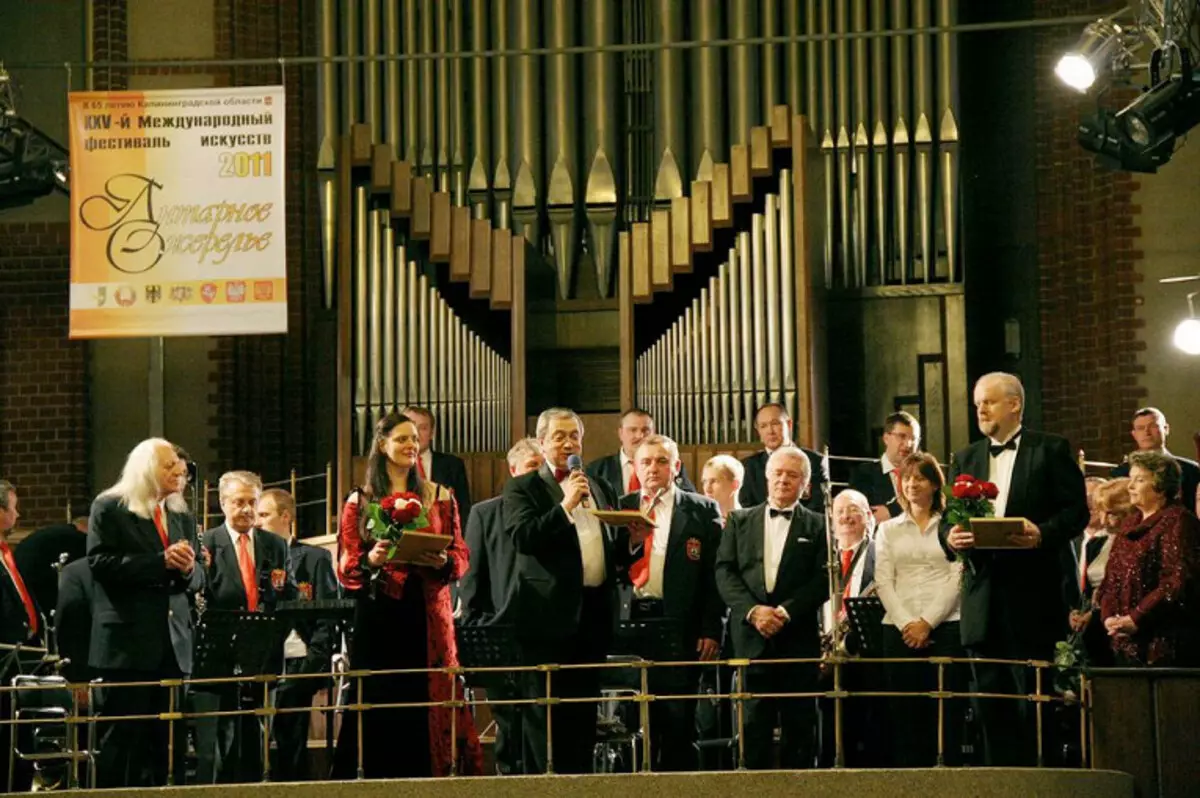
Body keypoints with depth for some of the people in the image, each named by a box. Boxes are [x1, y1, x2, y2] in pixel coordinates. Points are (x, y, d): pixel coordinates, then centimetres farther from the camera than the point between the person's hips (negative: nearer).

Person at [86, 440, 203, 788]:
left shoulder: (183, 517, 18)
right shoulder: (109, 508, 0)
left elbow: (198, 581, 17)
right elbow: (101, 564, -12)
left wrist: (188, 569, -8)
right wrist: (161, 562, -17)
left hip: (173, 645, 6)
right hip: (127, 643, -6)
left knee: (166, 740, 5)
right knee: (122, 737, -5)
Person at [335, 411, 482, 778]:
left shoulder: (440, 497, 10)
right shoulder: (360, 502, 6)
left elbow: (461, 559, 8)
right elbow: (345, 569, 3)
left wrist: (443, 561, -13)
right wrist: (371, 560, -17)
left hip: (427, 614, 1)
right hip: (378, 614, -1)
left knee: (427, 701, -3)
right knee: (379, 702, -2)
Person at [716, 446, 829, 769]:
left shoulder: (818, 526, 8)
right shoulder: (739, 521, 13)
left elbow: (823, 580, -2)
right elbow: (725, 572, 4)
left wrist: (785, 611, -13)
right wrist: (753, 610, -11)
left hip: (798, 637, -1)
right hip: (751, 636, 1)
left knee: (799, 724, 1)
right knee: (754, 724, -2)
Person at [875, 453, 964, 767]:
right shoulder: (888, 529, 16)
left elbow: (957, 579, 0)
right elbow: (883, 581, 6)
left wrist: (927, 622, -10)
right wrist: (906, 624, -9)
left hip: (945, 627, -2)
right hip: (900, 631, 2)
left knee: (947, 710, -7)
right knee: (905, 711, -2)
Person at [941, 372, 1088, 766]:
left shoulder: (1051, 450, 3)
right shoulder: (966, 459, 17)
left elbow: (1076, 510, -3)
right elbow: (950, 520, 14)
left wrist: (1042, 534, -21)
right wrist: (951, 537, -9)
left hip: (1031, 598, -5)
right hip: (983, 597, 5)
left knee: (1033, 700, -3)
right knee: (991, 703, 5)